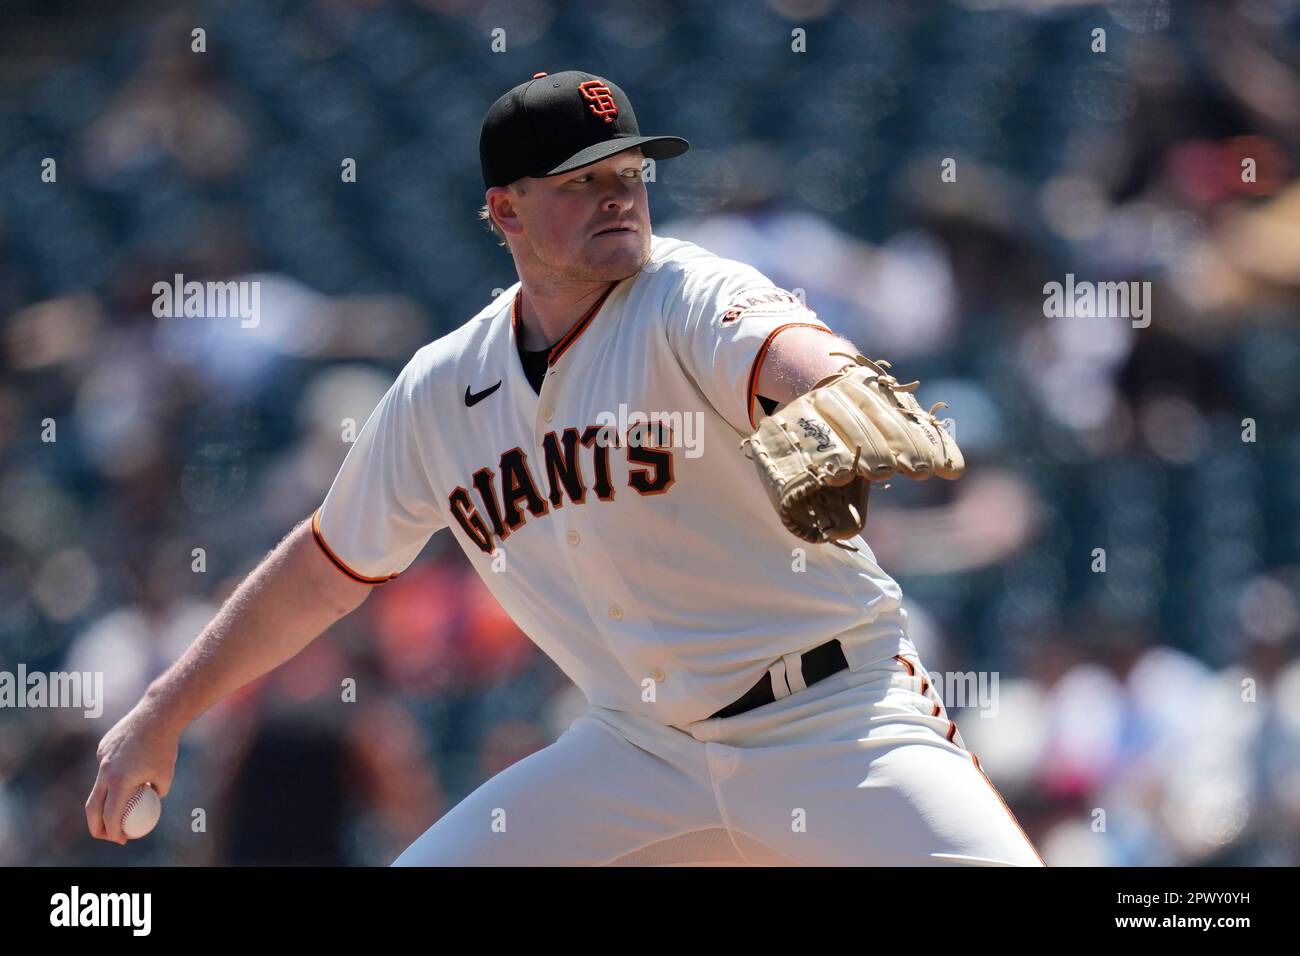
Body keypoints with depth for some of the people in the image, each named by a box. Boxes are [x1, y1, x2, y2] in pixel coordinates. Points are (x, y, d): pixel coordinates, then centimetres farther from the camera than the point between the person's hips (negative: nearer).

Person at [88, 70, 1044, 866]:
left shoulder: (692, 302, -13)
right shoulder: (441, 392, 4)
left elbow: (794, 361, -38)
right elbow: (326, 571, 17)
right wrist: (164, 716, 19)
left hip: (837, 721, -5)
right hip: (641, 749, 5)